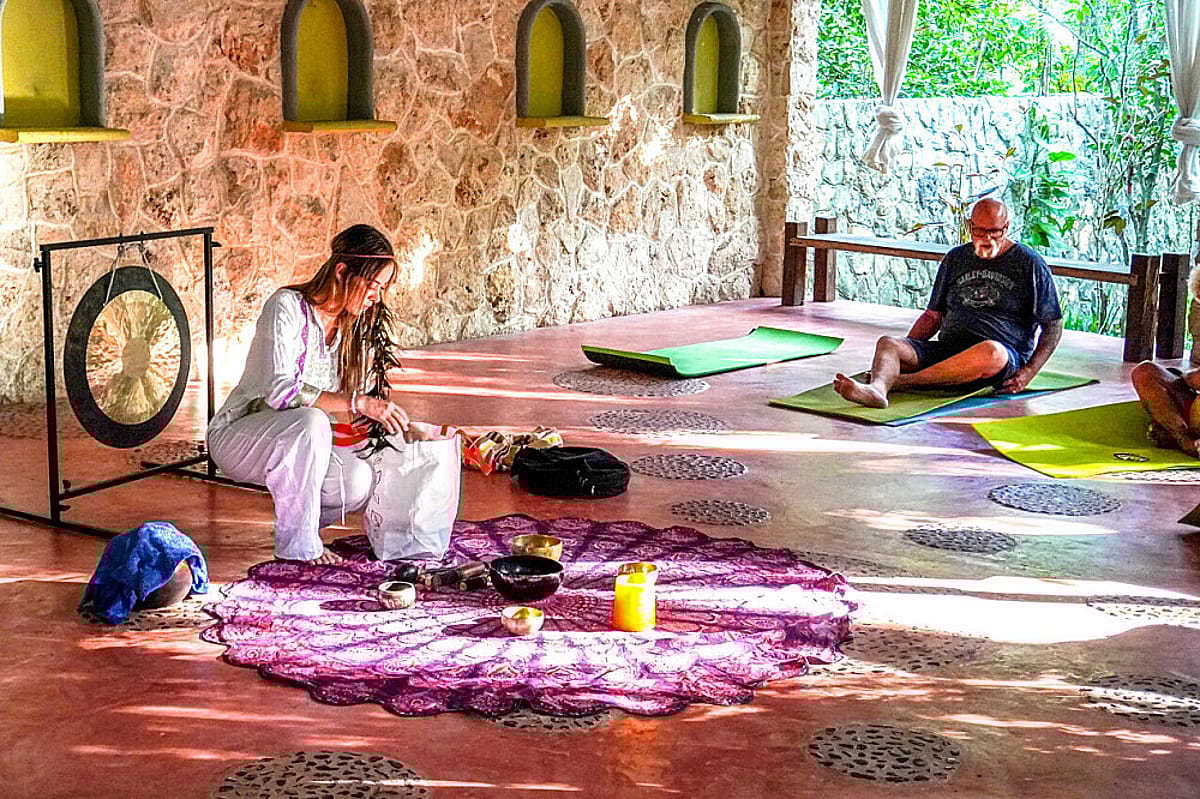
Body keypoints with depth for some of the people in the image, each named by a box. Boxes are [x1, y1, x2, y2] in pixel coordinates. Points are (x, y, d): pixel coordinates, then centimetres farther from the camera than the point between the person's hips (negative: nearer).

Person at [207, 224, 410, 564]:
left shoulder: (352, 326, 4)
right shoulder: (287, 307, -19)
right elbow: (279, 391, -31)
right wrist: (358, 403, -35)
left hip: (295, 440, 6)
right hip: (236, 435, -6)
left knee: (359, 481, -25)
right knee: (311, 422, -38)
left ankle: (294, 519, 6)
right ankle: (298, 544, -23)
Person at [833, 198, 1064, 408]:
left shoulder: (1030, 264, 7)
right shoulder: (956, 258, 20)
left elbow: (1053, 326, 5)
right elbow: (933, 316, 24)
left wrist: (1028, 373, -10)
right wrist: (906, 354, 7)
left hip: (1006, 358, -4)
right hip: (947, 349, 4)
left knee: (991, 352, -41)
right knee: (887, 343, -21)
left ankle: (896, 381, -41)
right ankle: (877, 390, -55)